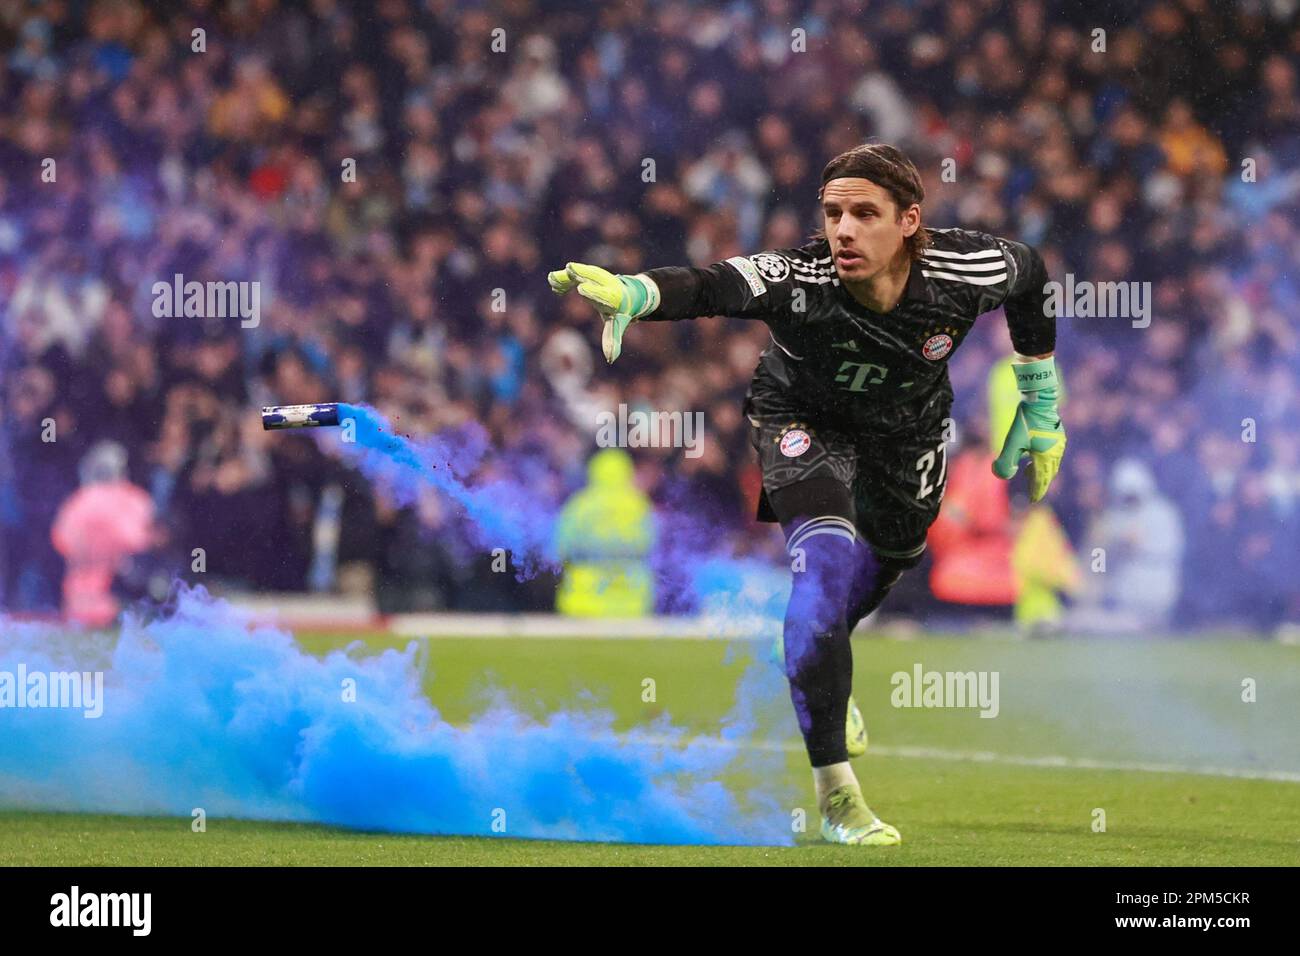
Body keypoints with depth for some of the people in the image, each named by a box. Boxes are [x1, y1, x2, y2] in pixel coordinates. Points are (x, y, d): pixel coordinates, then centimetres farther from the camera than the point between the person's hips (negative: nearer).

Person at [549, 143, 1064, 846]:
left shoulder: (965, 271, -29)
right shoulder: (801, 280, -38)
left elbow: (1029, 272, -5)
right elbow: (710, 287, -57)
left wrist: (1041, 407, 3)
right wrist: (632, 293, -80)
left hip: (909, 431, 4)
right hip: (804, 419, -4)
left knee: (871, 580, 18)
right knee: (827, 559, -27)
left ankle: (818, 675, 57)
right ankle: (834, 796, -25)